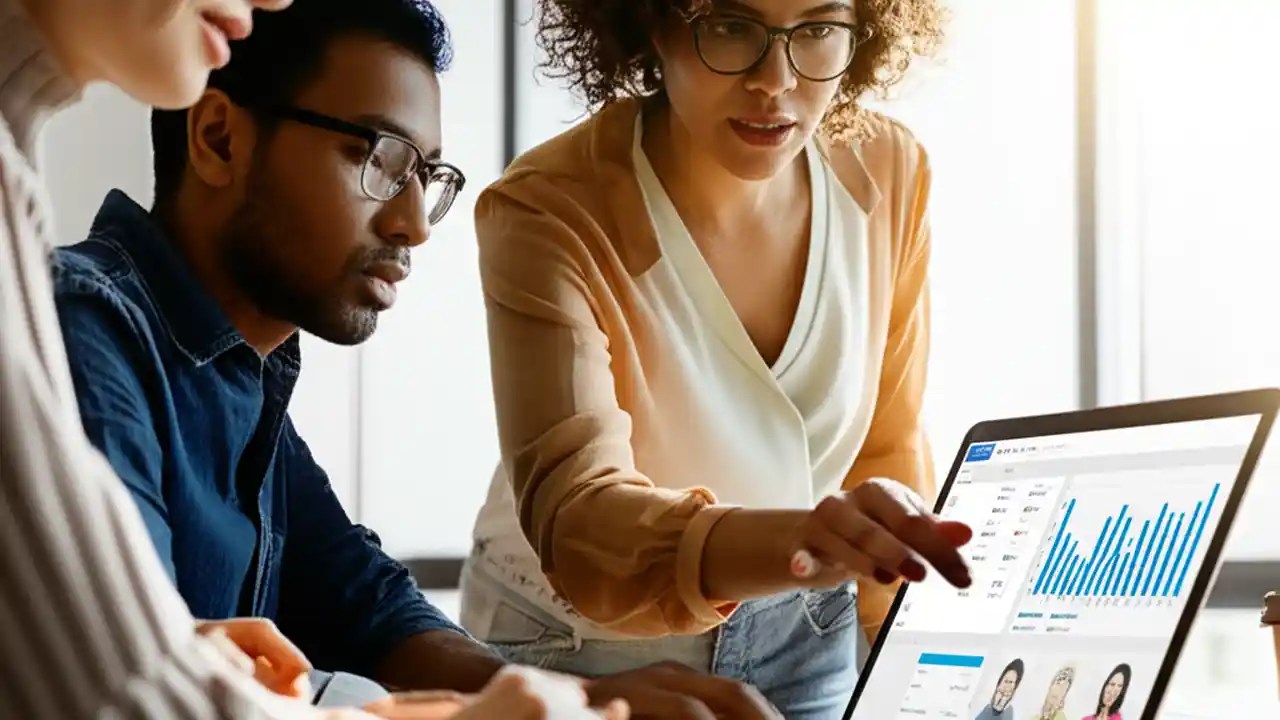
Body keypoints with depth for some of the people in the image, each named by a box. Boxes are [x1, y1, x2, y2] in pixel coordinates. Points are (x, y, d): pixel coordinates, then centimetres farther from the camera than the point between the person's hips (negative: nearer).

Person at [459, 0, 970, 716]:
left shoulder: (889, 171, -13)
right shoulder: (546, 214, -28)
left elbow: (888, 448, 1)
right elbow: (575, 517, -41)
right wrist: (793, 543, -59)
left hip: (803, 645, 4)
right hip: (581, 650, -4)